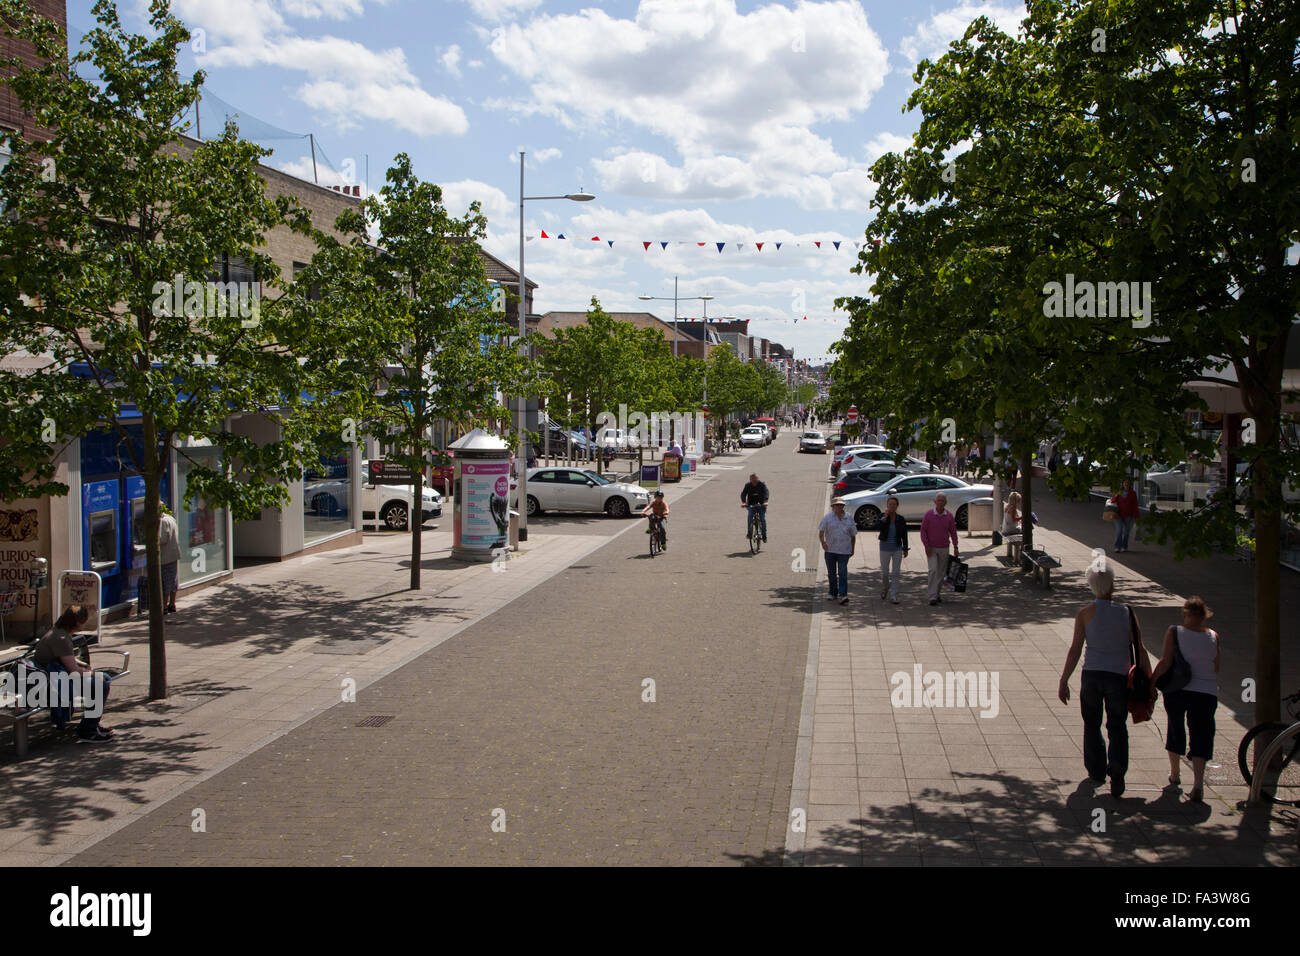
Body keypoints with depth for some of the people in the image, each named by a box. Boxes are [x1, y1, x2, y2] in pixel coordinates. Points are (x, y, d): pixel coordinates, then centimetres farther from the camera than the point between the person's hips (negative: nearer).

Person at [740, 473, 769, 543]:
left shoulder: (762, 484, -10)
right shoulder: (747, 485, -6)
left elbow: (766, 492, -23)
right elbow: (743, 494, -14)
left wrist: (765, 501, -40)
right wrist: (743, 502, -33)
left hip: (761, 504, -1)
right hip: (751, 504, 1)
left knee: (762, 519, -12)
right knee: (750, 516, -23)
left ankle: (764, 535, -1)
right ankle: (749, 532, -12)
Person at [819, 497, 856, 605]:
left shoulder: (849, 519, 7)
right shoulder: (828, 518, 1)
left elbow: (853, 535, 15)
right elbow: (821, 532, -9)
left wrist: (852, 550, 15)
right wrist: (823, 542, -28)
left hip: (844, 551, 0)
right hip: (830, 550, 1)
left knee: (842, 572, -11)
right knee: (831, 572, 10)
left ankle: (843, 595, -16)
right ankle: (832, 592, 27)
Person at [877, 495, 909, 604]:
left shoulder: (900, 519, 0)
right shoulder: (882, 517, -4)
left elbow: (904, 535, 6)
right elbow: (880, 527, -24)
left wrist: (905, 549, 5)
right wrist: (885, 516, -31)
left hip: (897, 549, 1)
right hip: (885, 548, -1)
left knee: (895, 573, 1)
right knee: (884, 572, 4)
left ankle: (893, 595, 6)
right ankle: (884, 590, 31)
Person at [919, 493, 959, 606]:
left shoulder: (949, 516, -1)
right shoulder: (929, 514, -8)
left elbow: (953, 532, 6)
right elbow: (923, 531, -4)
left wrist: (956, 548, 4)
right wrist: (926, 546, -11)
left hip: (944, 549, 3)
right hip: (931, 548, -3)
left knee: (941, 572, 8)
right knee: (933, 570, -14)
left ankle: (937, 594, 22)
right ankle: (932, 597, -16)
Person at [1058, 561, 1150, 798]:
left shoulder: (1085, 613, -5)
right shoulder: (1128, 613, -1)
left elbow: (1075, 649, -7)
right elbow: (1140, 651, -1)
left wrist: (1063, 681, -3)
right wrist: (1150, 682, 6)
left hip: (1092, 674, 0)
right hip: (1118, 675, 0)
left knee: (1092, 725, 15)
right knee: (1117, 726, 10)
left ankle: (1097, 771, 22)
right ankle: (1117, 766, -10)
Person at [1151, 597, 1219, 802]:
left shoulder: (1174, 632, -8)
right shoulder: (1213, 637, 0)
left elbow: (1165, 662, -12)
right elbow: (1216, 668, 7)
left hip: (1177, 690, 0)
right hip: (1206, 692, 1)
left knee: (1175, 729, 19)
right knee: (1200, 737, 1)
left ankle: (1174, 774, 34)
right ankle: (1198, 784, -15)